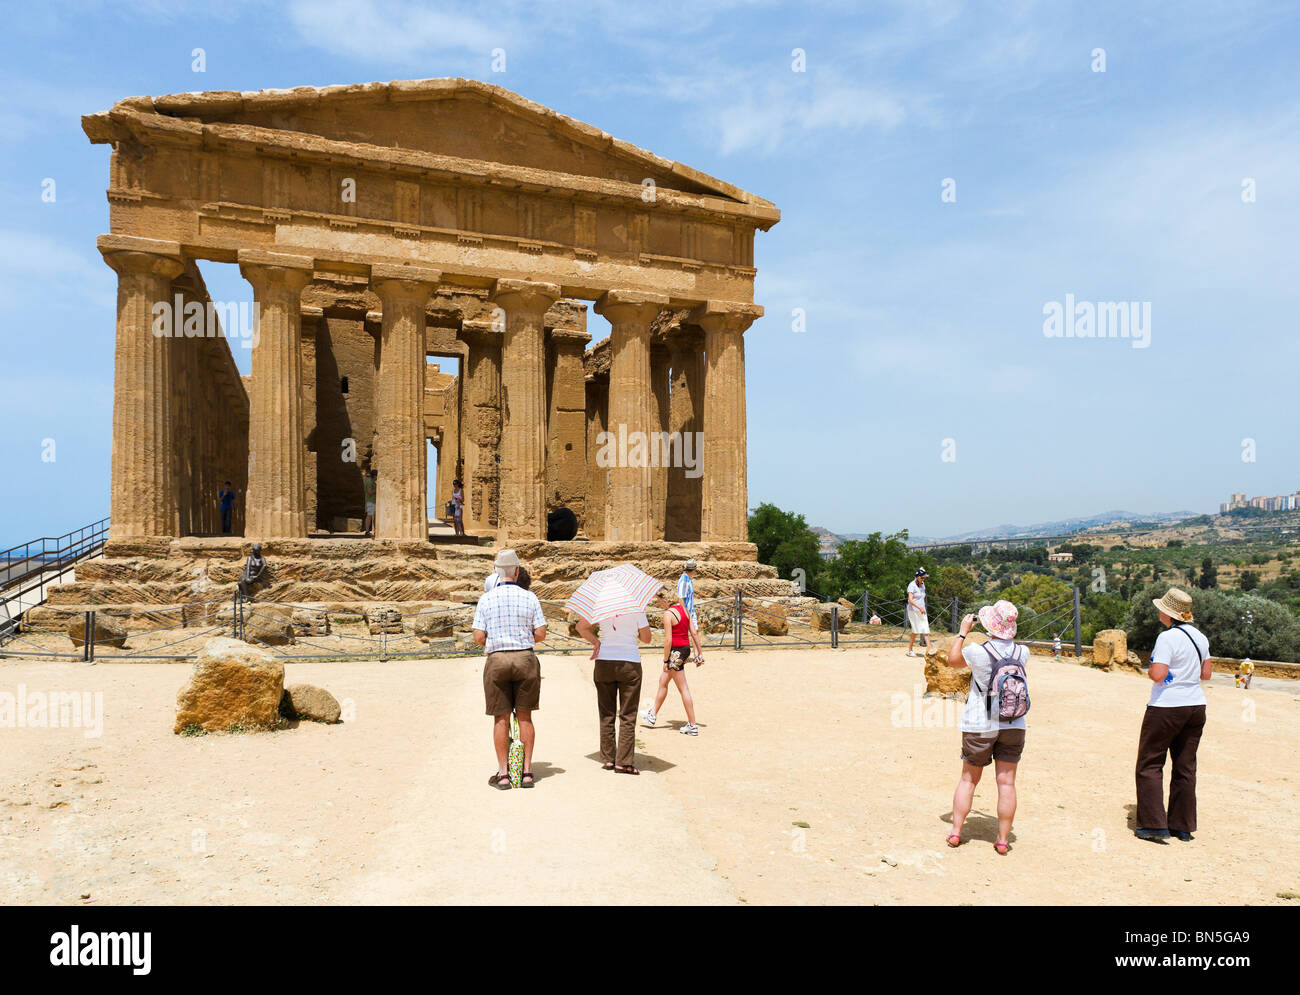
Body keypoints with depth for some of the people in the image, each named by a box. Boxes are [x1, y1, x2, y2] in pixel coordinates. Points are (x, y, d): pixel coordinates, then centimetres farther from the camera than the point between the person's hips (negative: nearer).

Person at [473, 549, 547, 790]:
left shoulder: (486, 599, -2)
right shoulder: (529, 597, -1)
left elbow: (478, 638, -5)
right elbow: (540, 634, -2)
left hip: (497, 660, -1)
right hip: (526, 658, 1)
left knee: (501, 718, 7)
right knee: (524, 716, 10)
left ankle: (503, 774, 11)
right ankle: (527, 771, 12)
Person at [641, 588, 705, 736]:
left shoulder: (668, 614, -17)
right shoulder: (682, 608, 6)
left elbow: (668, 640, -19)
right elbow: (693, 632, 8)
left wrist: (665, 661, -11)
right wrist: (699, 652, 13)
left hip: (676, 651, -9)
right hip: (686, 648, 9)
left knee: (683, 689, 0)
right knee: (663, 681, 23)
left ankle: (692, 726, 7)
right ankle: (653, 715, 36)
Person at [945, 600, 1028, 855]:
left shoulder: (978, 653, -16)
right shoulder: (1023, 652, -6)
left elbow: (952, 660, 4)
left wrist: (963, 631, 11)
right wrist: (1005, 632, 21)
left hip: (979, 726, -2)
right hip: (1014, 725, 2)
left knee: (968, 779, 12)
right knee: (1006, 783, 7)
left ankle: (955, 832, 16)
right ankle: (1003, 840, 13)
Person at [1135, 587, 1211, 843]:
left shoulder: (1168, 637, -18)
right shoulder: (1200, 637, 7)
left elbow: (1158, 675, -23)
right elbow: (1206, 673, 14)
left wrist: (1149, 670, -3)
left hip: (1166, 707, -8)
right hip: (1196, 706, 8)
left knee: (1149, 764, 2)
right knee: (1185, 768, 13)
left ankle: (1155, 824, 1)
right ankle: (1183, 827, 19)